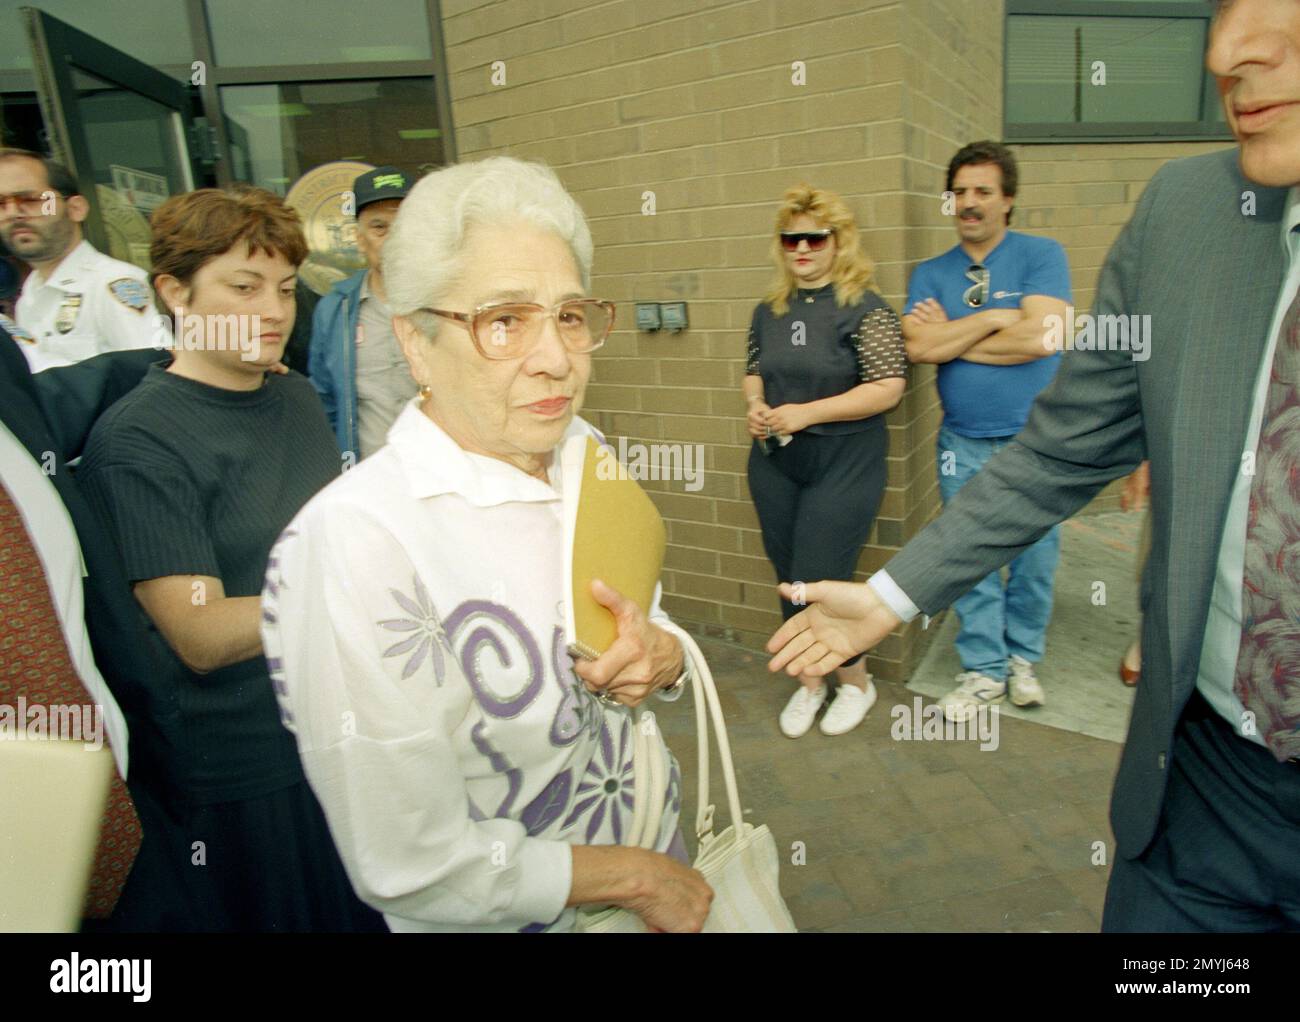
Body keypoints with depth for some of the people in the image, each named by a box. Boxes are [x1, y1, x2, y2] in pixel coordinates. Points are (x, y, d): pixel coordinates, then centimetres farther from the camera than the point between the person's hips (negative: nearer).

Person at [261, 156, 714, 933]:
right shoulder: (353, 541, -28)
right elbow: (410, 869, -25)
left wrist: (664, 658, -17)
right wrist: (637, 877, -15)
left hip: (658, 833, 6)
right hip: (520, 913, -5)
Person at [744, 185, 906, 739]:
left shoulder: (865, 307, -9)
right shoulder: (768, 311, 7)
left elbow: (888, 388, -15)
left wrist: (808, 412, -21)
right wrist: (755, 407, -4)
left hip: (843, 465, -5)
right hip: (774, 464, 6)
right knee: (789, 582, 12)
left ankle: (856, 682, 22)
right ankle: (809, 681, 32)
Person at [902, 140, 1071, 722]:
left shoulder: (1042, 255, -2)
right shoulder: (930, 274, 5)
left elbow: (1040, 337, -18)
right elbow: (919, 347, -11)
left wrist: (950, 338, -10)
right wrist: (996, 316, -12)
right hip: (964, 444, 2)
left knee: (1036, 560, 9)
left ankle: (1022, 658, 31)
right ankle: (984, 670, 21)